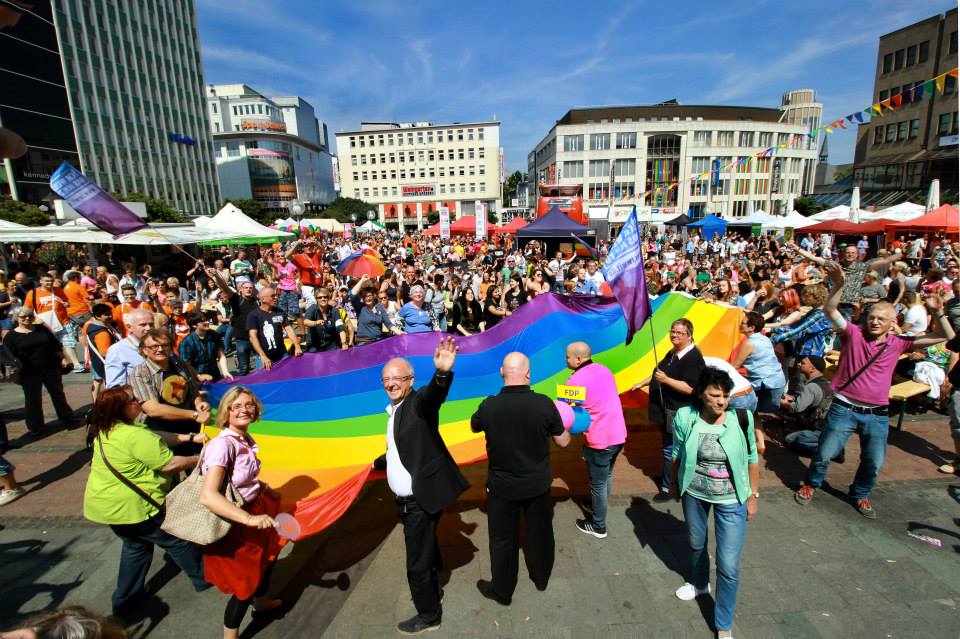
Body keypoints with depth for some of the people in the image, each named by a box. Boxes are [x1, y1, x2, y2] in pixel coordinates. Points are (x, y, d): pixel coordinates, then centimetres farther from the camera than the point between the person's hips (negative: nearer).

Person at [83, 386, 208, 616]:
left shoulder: (105, 431, 1)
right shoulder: (135, 436, -30)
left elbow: (157, 438, 3)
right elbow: (170, 464, -25)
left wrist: (191, 437, 0)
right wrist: (199, 459, -10)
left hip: (105, 505, 9)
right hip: (133, 508, -9)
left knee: (136, 544, 28)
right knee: (177, 540, 10)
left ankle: (124, 599, 38)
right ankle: (203, 578, 26)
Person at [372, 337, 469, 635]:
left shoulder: (419, 402, -17)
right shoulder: (394, 410, 9)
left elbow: (434, 394, -43)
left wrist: (441, 373, -65)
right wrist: (379, 462, 44)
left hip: (422, 499, -9)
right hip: (406, 499, 9)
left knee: (417, 563, 4)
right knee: (423, 552, 29)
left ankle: (428, 615, 28)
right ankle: (432, 590, 52)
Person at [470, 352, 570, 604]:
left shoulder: (489, 406, -22)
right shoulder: (544, 404, -21)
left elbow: (474, 426, 1)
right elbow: (563, 442, -7)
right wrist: (563, 425, 12)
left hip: (502, 486, -1)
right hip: (538, 483, 2)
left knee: (503, 539, 18)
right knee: (540, 532, 24)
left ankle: (501, 590, 37)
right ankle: (541, 577, 47)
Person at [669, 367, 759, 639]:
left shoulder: (742, 419, -19)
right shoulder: (685, 417, -18)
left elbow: (752, 460, -5)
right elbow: (677, 456, -3)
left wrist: (752, 496, 1)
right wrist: (673, 485, 8)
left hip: (731, 500, -1)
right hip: (694, 494, 2)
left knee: (729, 566, 0)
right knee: (696, 543, 25)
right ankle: (699, 583, 57)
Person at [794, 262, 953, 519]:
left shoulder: (898, 344, 3)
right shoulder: (853, 334, -6)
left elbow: (947, 338, 4)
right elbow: (830, 311, -20)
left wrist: (938, 313, -9)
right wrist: (838, 286, -33)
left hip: (877, 415, 3)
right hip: (844, 409, -3)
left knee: (874, 463, 12)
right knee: (825, 454, 2)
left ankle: (860, 495, 37)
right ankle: (810, 484, 27)